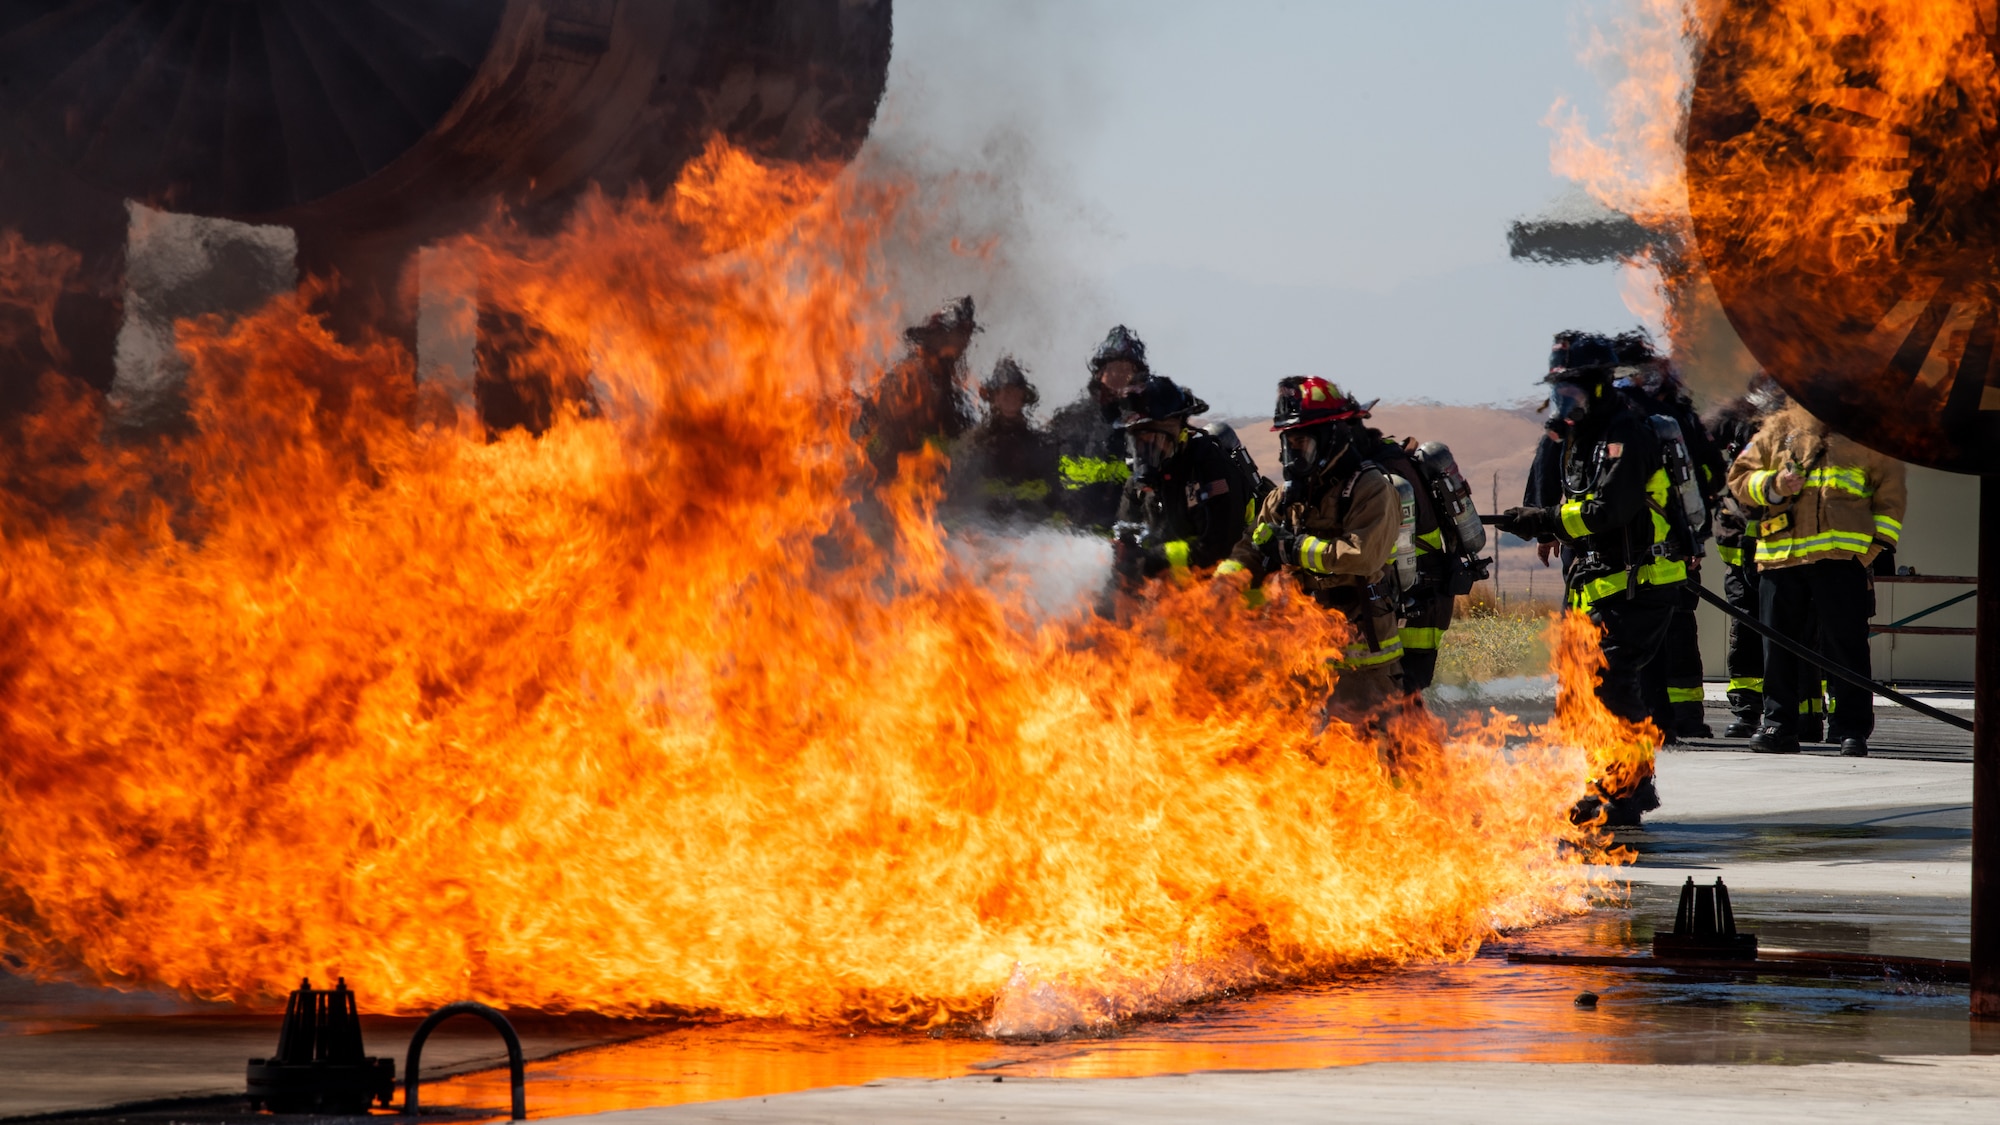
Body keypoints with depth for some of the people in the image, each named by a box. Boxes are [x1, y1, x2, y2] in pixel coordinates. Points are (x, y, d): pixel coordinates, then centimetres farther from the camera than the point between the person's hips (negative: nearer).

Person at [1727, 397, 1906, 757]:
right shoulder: (1778, 429, 18)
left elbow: (1890, 486, 12)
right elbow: (1740, 477, 16)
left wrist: (1879, 540, 0)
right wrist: (1773, 487, -4)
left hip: (1841, 555, -2)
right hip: (1780, 554, 2)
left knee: (1847, 642, -6)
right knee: (1778, 644, 4)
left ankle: (1852, 729, -1)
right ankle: (1778, 724, 13)